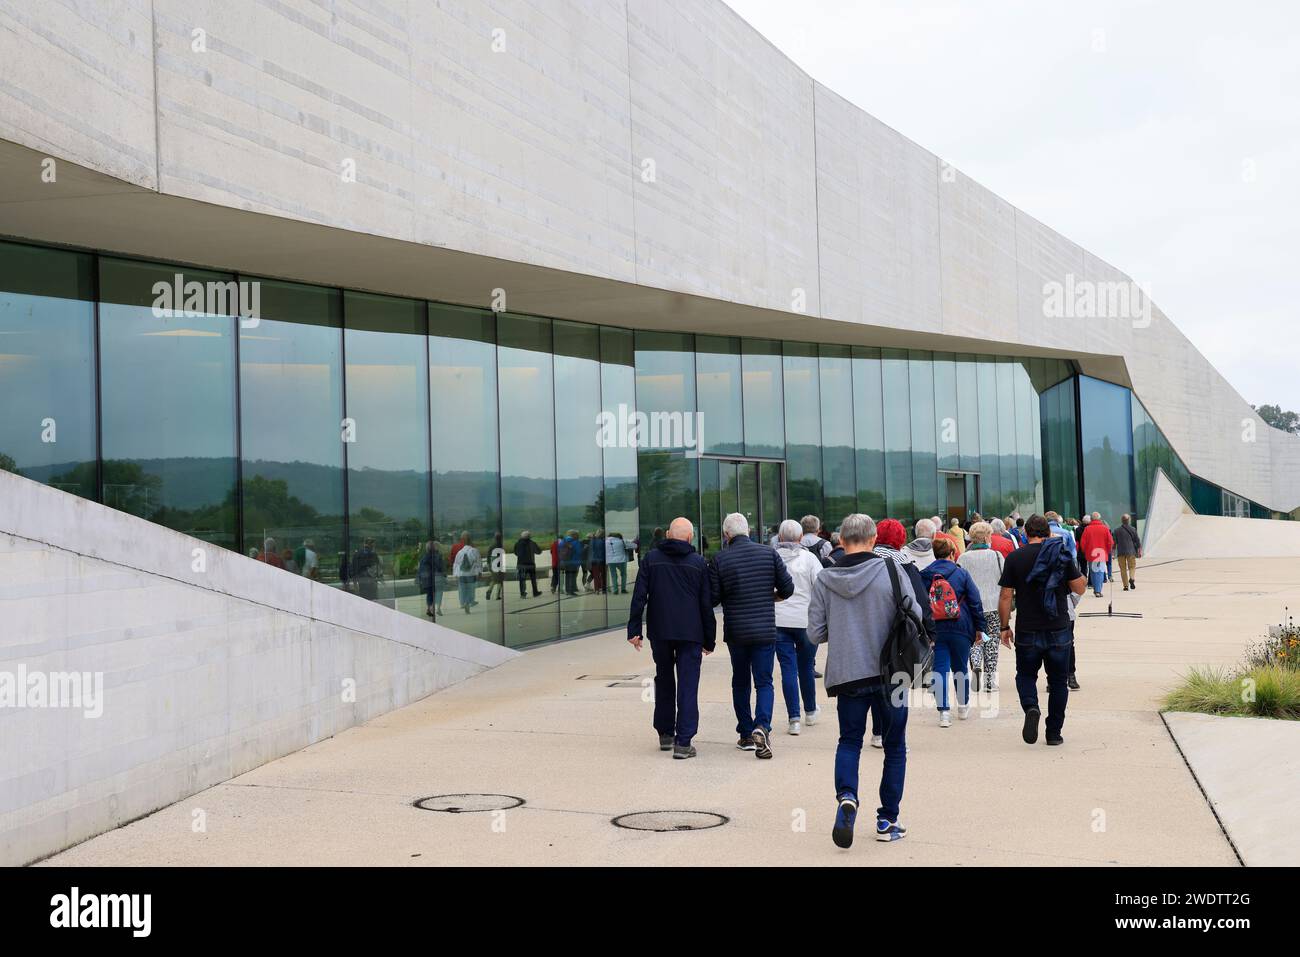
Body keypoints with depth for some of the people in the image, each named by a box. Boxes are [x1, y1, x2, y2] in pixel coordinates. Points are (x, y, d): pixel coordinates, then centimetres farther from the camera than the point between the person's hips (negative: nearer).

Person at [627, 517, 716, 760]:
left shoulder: (652, 558, 3)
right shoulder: (698, 563, 1)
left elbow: (639, 596, -1)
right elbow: (707, 604, 2)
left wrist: (634, 630, 2)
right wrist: (709, 639, 8)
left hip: (659, 632, 2)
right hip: (690, 634, -2)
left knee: (664, 681, 18)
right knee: (688, 685, -1)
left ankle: (665, 734, 25)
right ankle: (683, 742, -7)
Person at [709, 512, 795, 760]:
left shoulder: (720, 560, -7)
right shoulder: (769, 553, -3)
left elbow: (713, 598, -5)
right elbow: (788, 588, -1)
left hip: (735, 632, 0)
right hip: (765, 630, 0)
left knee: (740, 682, 15)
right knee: (764, 682, 5)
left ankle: (746, 735, 18)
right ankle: (762, 726, -18)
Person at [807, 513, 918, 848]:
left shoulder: (824, 580, -3)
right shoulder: (891, 571, -8)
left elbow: (816, 634, -1)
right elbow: (916, 617, -5)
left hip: (847, 674, 1)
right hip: (891, 673, -1)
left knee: (849, 741, 16)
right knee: (894, 746, 13)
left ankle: (846, 797, -11)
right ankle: (888, 820, 14)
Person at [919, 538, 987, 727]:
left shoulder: (924, 575, 0)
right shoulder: (960, 573, -3)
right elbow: (975, 601, -1)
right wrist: (980, 627, 7)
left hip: (934, 631, 0)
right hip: (960, 629, 0)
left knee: (939, 669, 1)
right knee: (961, 668, 16)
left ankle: (944, 710, -9)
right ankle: (963, 707, 30)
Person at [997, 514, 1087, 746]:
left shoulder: (1015, 558, -4)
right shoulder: (1061, 555, -3)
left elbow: (1005, 596, -5)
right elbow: (1079, 588, -1)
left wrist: (1005, 627, 4)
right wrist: (1076, 568, 17)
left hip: (1027, 631, -1)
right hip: (1059, 631, 1)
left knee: (1026, 675, 16)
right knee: (1058, 680, 12)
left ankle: (1031, 707, -13)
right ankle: (1054, 732, 12)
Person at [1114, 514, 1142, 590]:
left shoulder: (1117, 530, 3)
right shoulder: (1133, 529, 1)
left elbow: (1114, 542, 5)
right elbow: (1137, 541, 4)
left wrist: (1114, 552, 12)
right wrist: (1139, 551, 11)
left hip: (1120, 552, 1)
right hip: (1131, 551, -1)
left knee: (1123, 569, 6)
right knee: (1132, 567, 8)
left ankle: (1126, 585, 3)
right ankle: (1132, 578, -21)